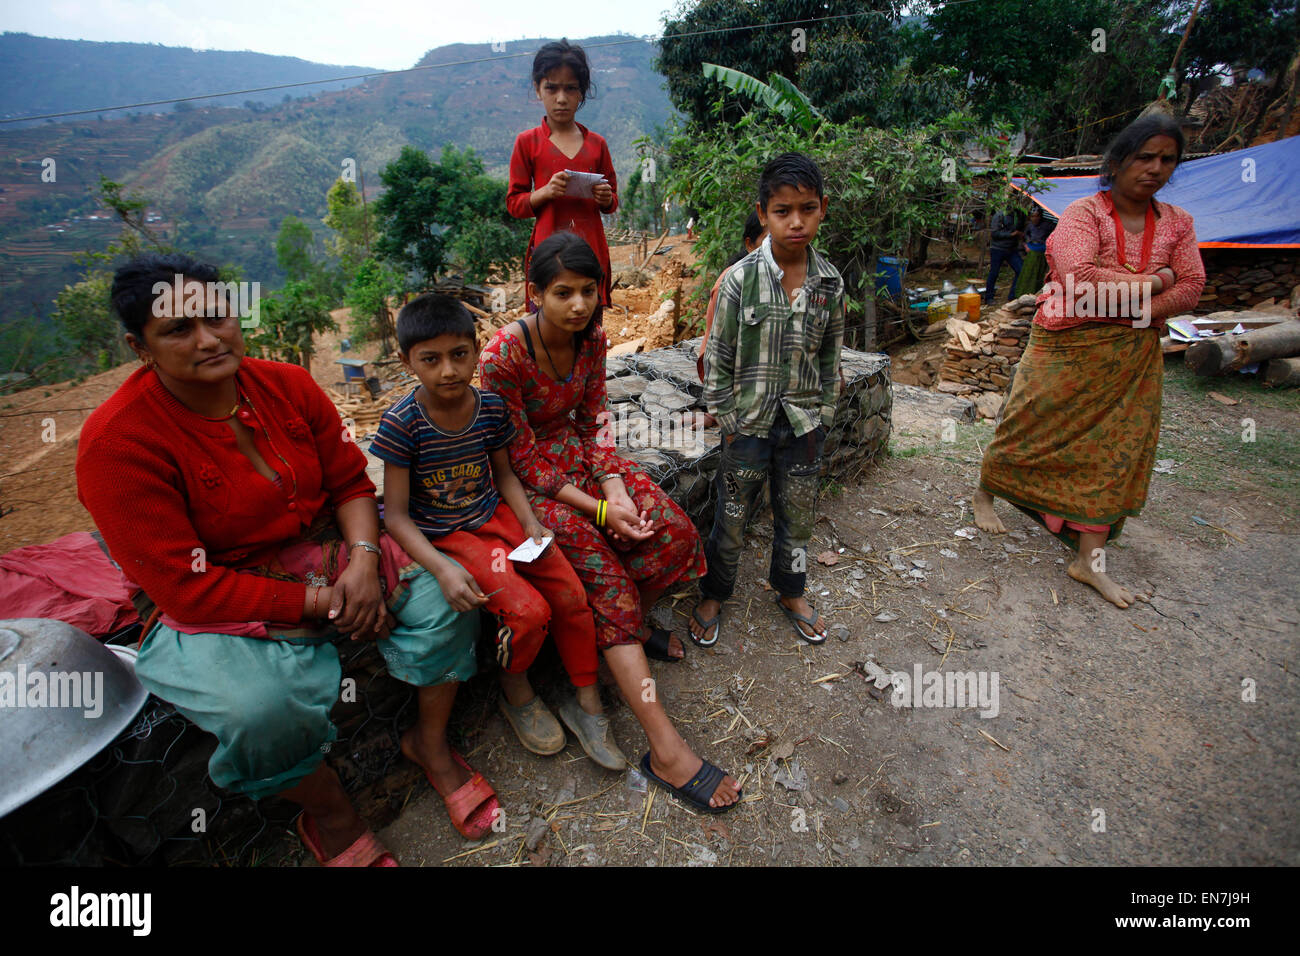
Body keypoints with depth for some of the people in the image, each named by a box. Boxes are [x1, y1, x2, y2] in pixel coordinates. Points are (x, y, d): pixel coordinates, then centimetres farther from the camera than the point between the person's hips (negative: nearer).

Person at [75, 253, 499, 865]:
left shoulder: (287, 384, -3)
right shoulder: (115, 442, -18)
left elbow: (350, 481, 2)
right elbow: (186, 588, -20)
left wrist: (363, 559, -17)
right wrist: (322, 602, -22)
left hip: (327, 553, 5)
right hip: (213, 606, -4)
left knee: (443, 595, -16)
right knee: (262, 706, -33)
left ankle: (430, 744, 10)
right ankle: (329, 813, 3)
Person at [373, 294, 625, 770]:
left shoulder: (491, 406, -4)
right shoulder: (402, 422, -16)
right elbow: (396, 514, -14)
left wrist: (531, 523, -7)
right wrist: (442, 569, -28)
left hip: (495, 515, 4)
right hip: (445, 535, -4)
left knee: (571, 593, -10)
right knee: (527, 610, -22)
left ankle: (586, 703, 11)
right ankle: (515, 692, 13)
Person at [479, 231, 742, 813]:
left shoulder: (593, 338, -4)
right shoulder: (503, 357, -23)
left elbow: (592, 420, 4)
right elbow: (522, 458, -19)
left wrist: (614, 484, -13)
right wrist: (598, 508, -23)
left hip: (583, 458, 6)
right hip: (531, 479, -6)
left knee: (676, 533, -13)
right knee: (608, 579, -23)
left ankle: (634, 628, 18)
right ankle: (666, 751, -20)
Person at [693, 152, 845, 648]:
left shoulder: (830, 283, -1)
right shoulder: (741, 278, -11)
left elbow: (831, 357, 8)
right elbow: (718, 357, -7)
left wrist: (823, 416, 6)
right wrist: (726, 419, -6)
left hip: (803, 424, 3)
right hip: (749, 422, -3)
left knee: (798, 515, 17)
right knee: (731, 517, 10)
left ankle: (790, 592, 41)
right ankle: (713, 595, 33)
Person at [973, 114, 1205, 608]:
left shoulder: (1177, 223, 9)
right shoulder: (1083, 213, -8)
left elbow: (1192, 286, 1)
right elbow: (1080, 278, -23)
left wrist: (1133, 311, -16)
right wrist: (1152, 281, -14)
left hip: (1133, 358, 5)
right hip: (1068, 350, -5)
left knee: (1118, 449, 2)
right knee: (1031, 430, 2)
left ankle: (1088, 559, 9)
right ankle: (984, 494, 31)